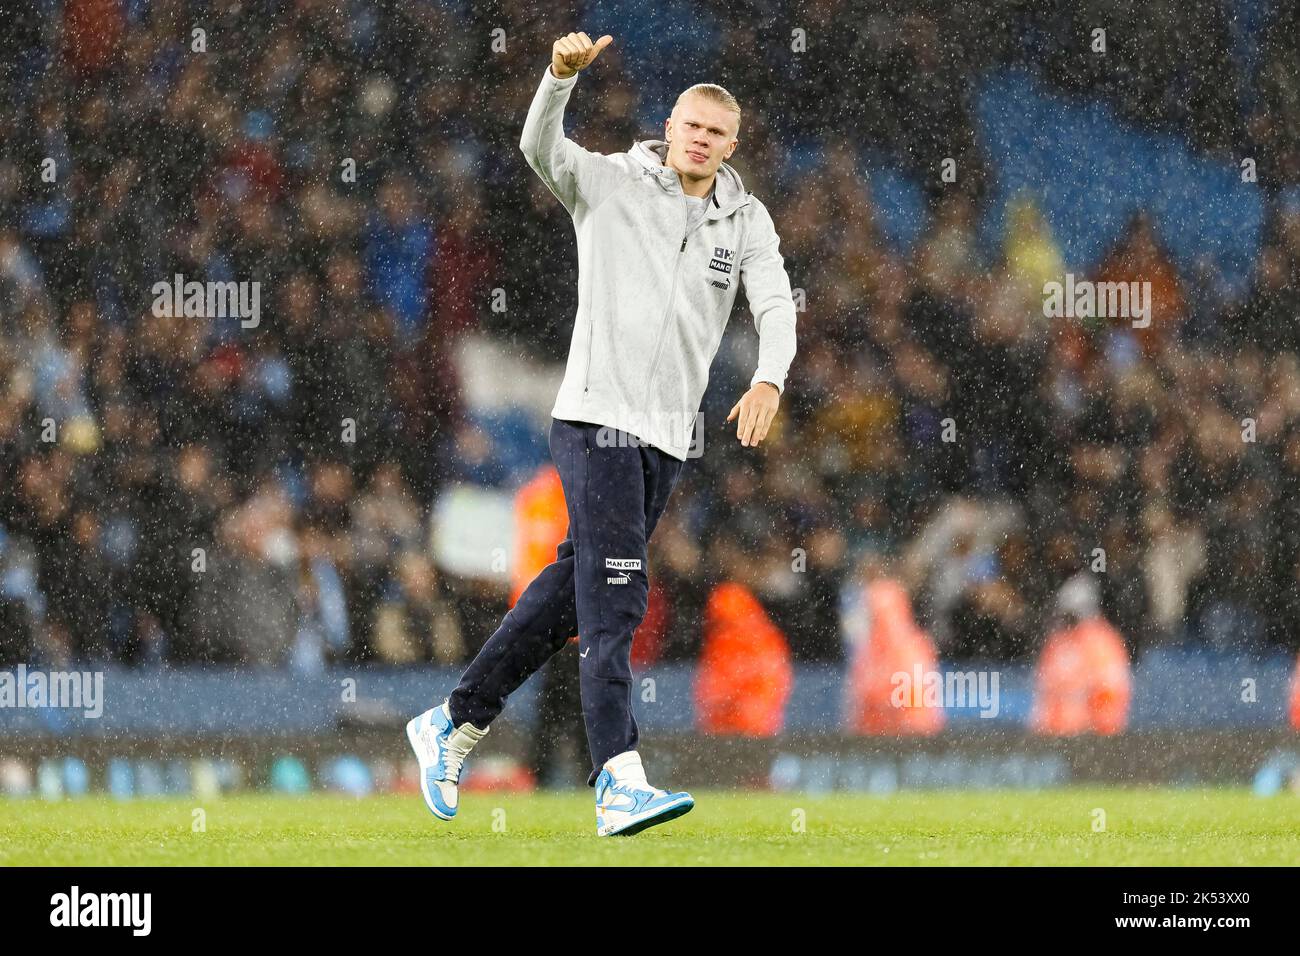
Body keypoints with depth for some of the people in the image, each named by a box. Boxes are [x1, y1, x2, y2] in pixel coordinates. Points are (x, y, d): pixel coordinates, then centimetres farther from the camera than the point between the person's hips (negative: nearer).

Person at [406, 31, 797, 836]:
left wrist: (769, 381, -23)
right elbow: (540, 147, -18)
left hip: (669, 437, 6)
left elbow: (776, 305, -3)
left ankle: (455, 725, 26)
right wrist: (562, 75, -37)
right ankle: (621, 784, -23)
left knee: (575, 590, 12)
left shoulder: (746, 220, 9)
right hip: (598, 416, -6)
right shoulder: (611, 184, -1)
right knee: (615, 599, -15)